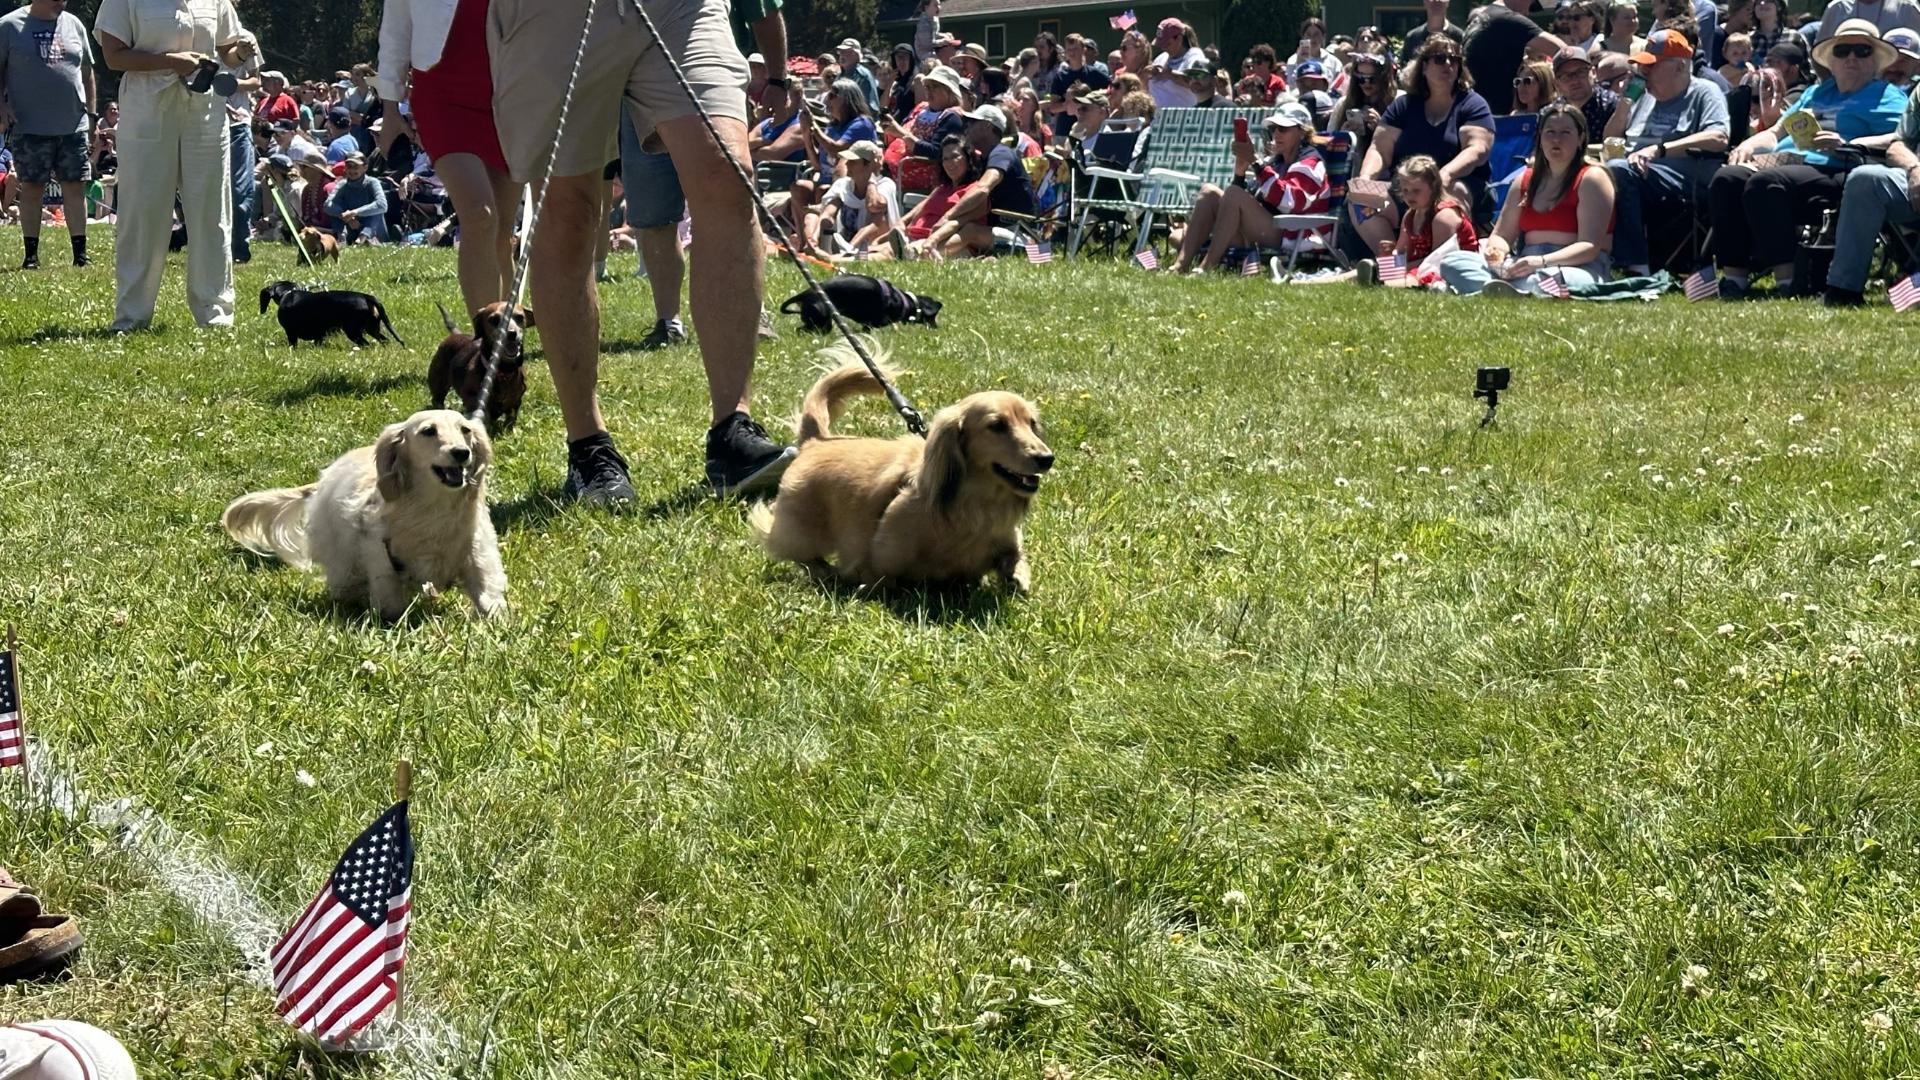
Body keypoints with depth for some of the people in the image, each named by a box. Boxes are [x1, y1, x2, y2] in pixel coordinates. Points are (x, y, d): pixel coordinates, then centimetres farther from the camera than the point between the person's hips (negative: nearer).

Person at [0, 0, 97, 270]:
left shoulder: (73, 24, 11)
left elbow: (87, 72, 17)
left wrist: (92, 114, 12)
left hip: (74, 126, 3)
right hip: (30, 127, -3)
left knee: (75, 187, 2)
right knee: (32, 188, 1)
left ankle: (80, 254, 5)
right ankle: (31, 255, 8)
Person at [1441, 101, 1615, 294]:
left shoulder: (1592, 178, 1)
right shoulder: (1526, 180, 19)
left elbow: (1590, 247, -10)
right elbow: (1501, 235, 19)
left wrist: (1541, 261, -27)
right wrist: (1497, 249, -8)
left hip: (1579, 268, -6)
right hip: (1526, 265, 6)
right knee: (1451, 262, -17)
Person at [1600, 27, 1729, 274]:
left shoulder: (1704, 92, 5)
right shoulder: (1644, 96, 25)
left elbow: (1718, 139, -13)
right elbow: (1610, 141, 31)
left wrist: (1659, 149, -21)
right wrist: (1624, 104, 13)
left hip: (1687, 184, -6)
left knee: (1618, 170, -34)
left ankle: (1636, 267, -36)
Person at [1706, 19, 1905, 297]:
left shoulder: (1886, 96, 13)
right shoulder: (1816, 93, 36)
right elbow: (1776, 133, 37)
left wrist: (1846, 145, -19)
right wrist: (1748, 146, 13)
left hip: (1830, 171, -7)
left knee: (1765, 183, -36)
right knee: (1726, 179, -23)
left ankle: (1788, 281, -37)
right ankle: (1733, 277, -27)